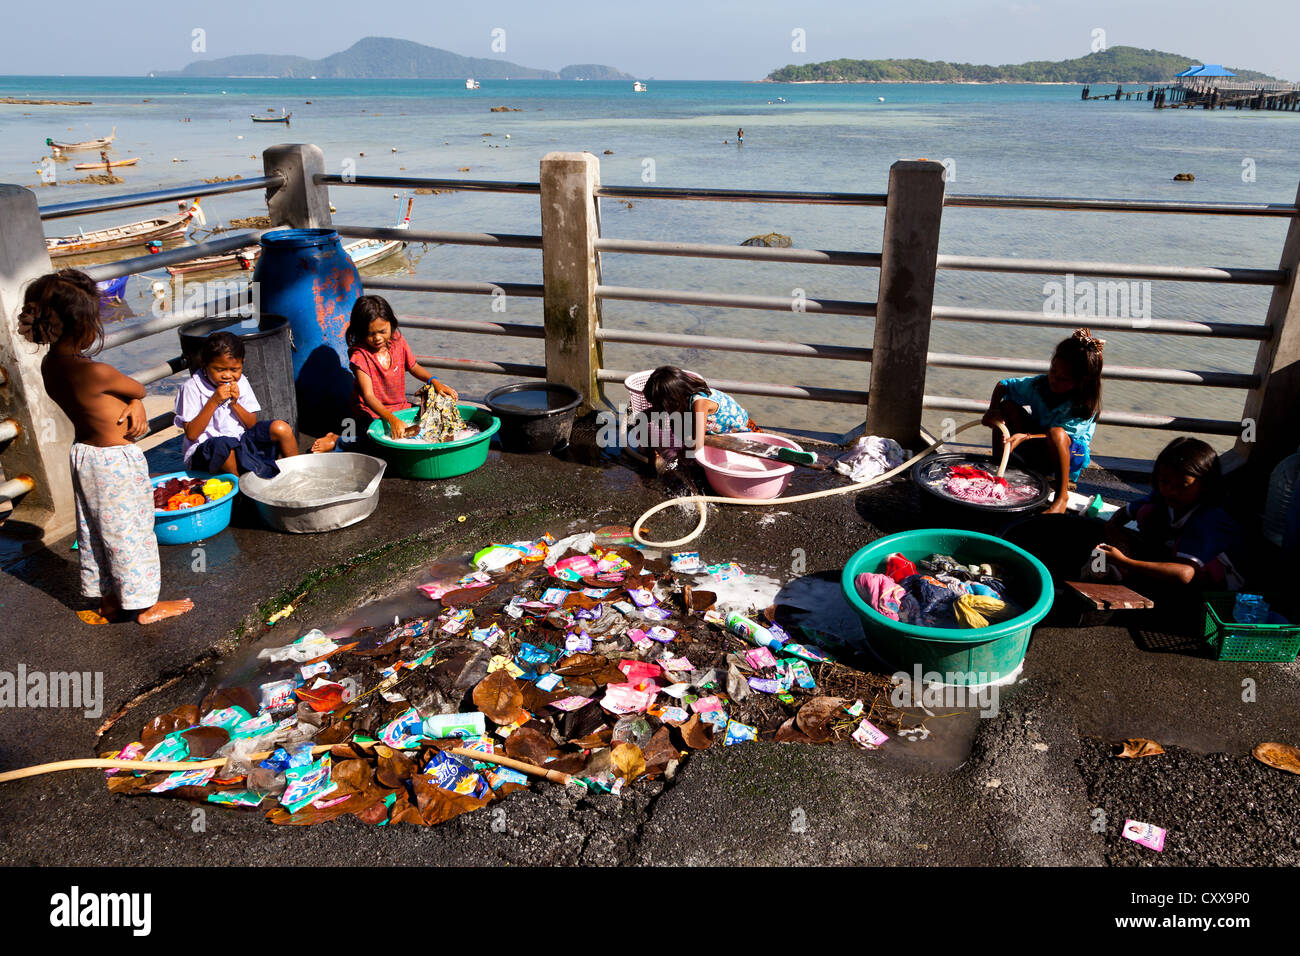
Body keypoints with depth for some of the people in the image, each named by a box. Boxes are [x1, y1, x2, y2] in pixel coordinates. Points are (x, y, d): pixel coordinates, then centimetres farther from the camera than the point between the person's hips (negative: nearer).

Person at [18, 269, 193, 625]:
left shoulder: (50, 364, -3)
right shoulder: (95, 372, -29)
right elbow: (139, 389, -11)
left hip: (82, 453, 9)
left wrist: (136, 405, -14)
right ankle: (146, 605, 20)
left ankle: (108, 600, 35)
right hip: (116, 461, -9)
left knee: (95, 530, 19)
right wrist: (136, 399, 7)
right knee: (129, 531, 6)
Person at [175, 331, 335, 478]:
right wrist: (214, 401, -21)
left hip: (240, 441, 5)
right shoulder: (192, 388, -8)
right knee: (223, 446, -40)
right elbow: (191, 434, -15)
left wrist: (235, 403, -12)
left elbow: (252, 424, 5)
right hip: (205, 450, -5)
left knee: (281, 428, -15)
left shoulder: (240, 383, 6)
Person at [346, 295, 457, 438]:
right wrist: (392, 420, -41)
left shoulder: (397, 340, -2)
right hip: (372, 412, -5)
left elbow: (413, 367, 13)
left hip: (401, 407, 5)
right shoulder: (360, 355, -18)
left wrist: (434, 381, -8)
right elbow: (368, 396, -25)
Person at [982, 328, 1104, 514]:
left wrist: (1024, 437, -43)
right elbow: (1003, 385, 1)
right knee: (1007, 406, -14)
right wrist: (993, 409, -18)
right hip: (1038, 452, 5)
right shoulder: (1039, 384, -11)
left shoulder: (1085, 405, -24)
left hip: (1071, 456, -4)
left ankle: (1062, 496, -26)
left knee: (1056, 432, -40)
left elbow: (1056, 437, -29)